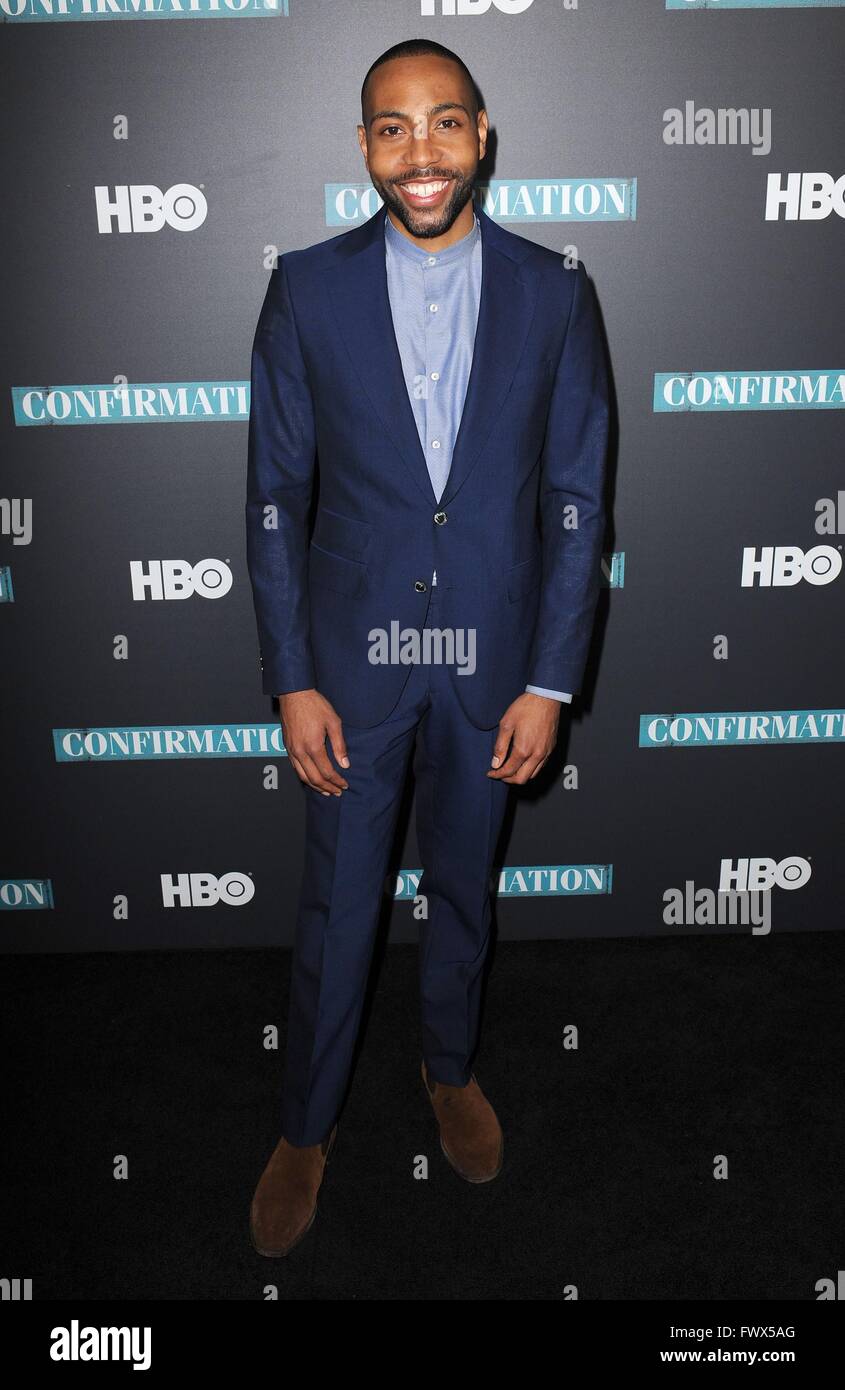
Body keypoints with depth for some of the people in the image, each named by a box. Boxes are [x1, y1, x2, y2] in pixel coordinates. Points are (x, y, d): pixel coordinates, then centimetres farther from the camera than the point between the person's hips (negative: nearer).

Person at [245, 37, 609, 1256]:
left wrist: (549, 683, -7)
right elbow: (276, 495, -4)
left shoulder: (553, 294, -4)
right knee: (337, 906, 10)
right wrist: (293, 681, -7)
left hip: (493, 657, 1)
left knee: (465, 888, 19)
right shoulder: (308, 289, -5)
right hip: (354, 653, -1)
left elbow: (577, 499, -3)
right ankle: (306, 1129, 32)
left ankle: (450, 1067, 45)